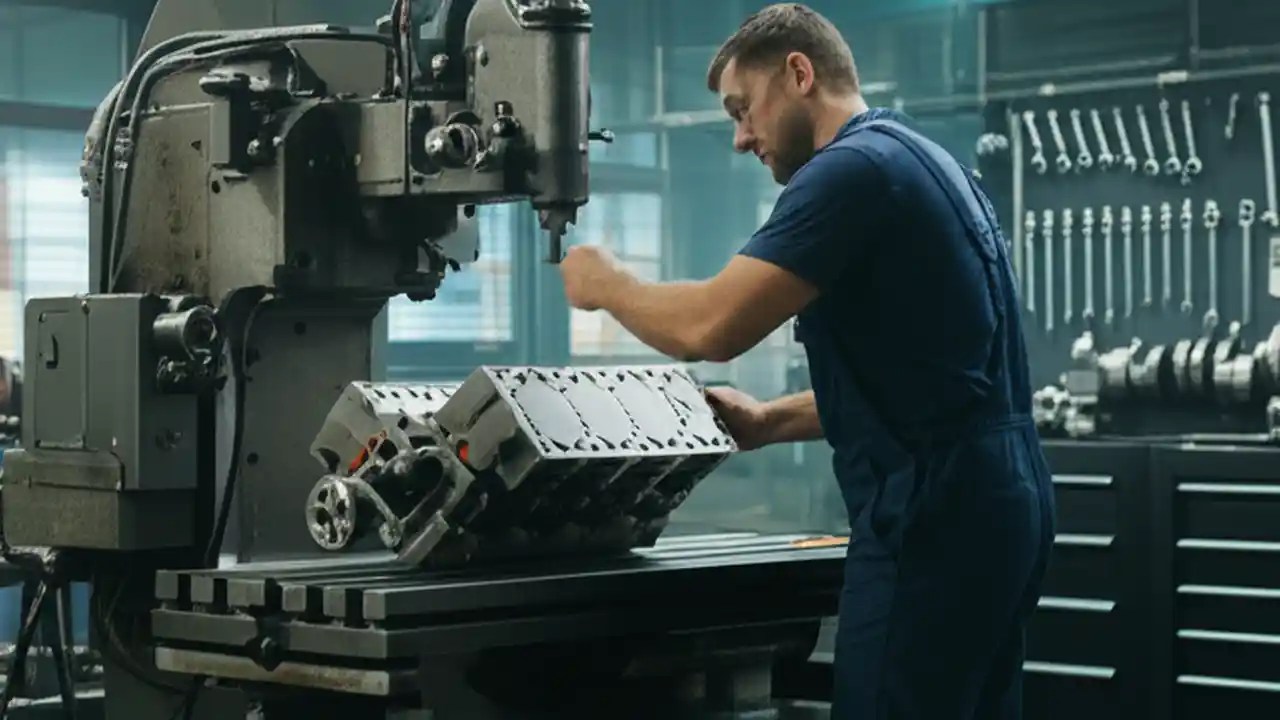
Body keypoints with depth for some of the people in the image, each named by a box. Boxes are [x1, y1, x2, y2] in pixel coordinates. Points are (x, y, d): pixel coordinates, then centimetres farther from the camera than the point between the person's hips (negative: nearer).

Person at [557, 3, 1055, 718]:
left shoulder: (853, 168, -13)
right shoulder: (919, 160, 19)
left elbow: (711, 326, -20)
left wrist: (607, 283, -1)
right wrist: (770, 421, 18)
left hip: (936, 510, -10)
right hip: (995, 498, 10)